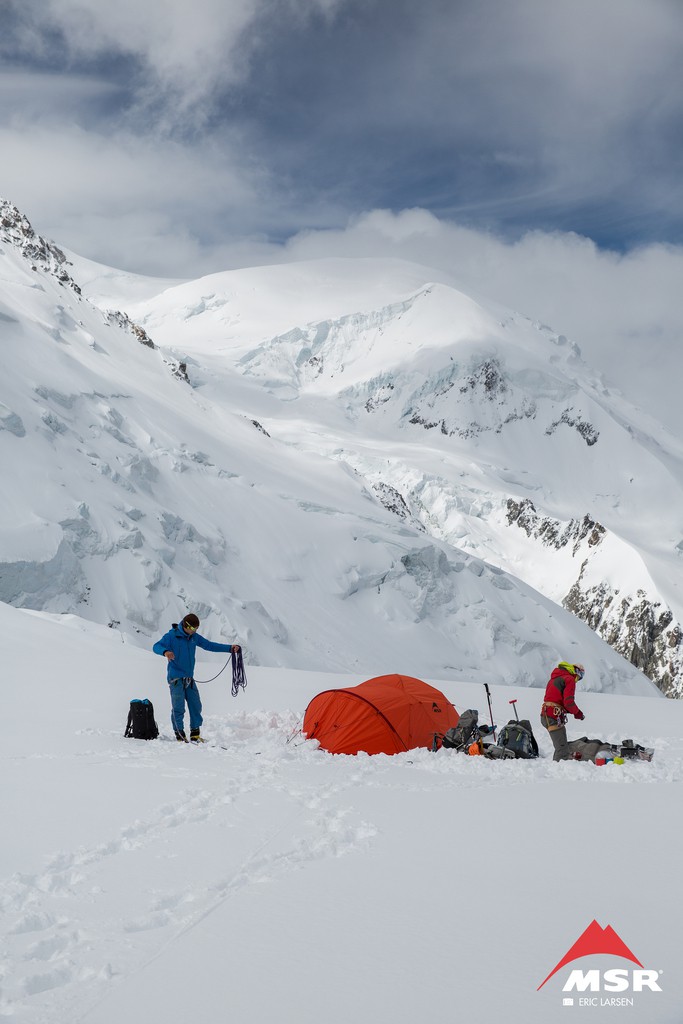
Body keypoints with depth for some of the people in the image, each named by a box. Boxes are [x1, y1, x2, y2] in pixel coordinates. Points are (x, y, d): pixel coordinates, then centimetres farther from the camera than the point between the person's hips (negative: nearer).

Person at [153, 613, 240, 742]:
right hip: (176, 678, -6)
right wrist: (165, 652, -42)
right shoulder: (171, 636, -8)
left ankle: (195, 733, 14)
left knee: (196, 705, 4)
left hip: (189, 678, 6)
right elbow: (156, 646, -19)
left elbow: (209, 645, 17)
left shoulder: (194, 637, 10)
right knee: (178, 707, -7)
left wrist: (230, 648, 10)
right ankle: (179, 734, 1)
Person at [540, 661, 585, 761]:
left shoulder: (555, 678, 22)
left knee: (561, 746, 15)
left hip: (546, 715, 9)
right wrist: (578, 713, 1)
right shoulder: (570, 679, -7)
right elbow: (568, 702, -15)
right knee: (562, 749, -11)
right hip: (554, 717, -9)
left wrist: (568, 710, 12)